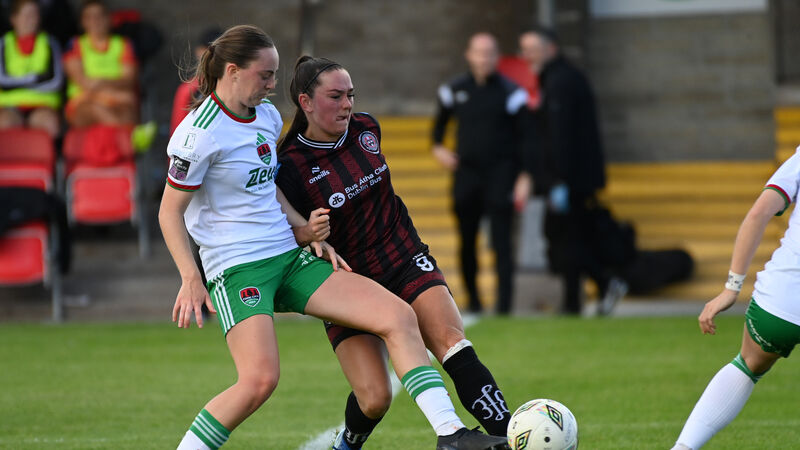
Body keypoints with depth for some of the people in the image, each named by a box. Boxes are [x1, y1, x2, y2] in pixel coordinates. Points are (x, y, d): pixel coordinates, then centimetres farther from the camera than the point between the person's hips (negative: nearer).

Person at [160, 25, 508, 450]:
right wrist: (190, 280, -17)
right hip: (236, 268, -8)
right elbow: (170, 213, -9)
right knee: (260, 379, -27)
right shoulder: (200, 133, -13)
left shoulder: (267, 116, 11)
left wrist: (303, 228, 12)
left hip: (288, 258, 8)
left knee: (398, 316, -4)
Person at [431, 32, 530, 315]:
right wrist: (437, 147, 5)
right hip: (466, 174, 4)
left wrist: (524, 176, -10)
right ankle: (473, 300, 20)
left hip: (500, 175, -4)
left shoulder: (510, 93, -3)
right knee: (466, 243, 7)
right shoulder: (454, 90, 7)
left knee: (501, 243, -11)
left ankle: (504, 302, -12)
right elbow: (440, 121, 24)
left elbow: (524, 136, -2)